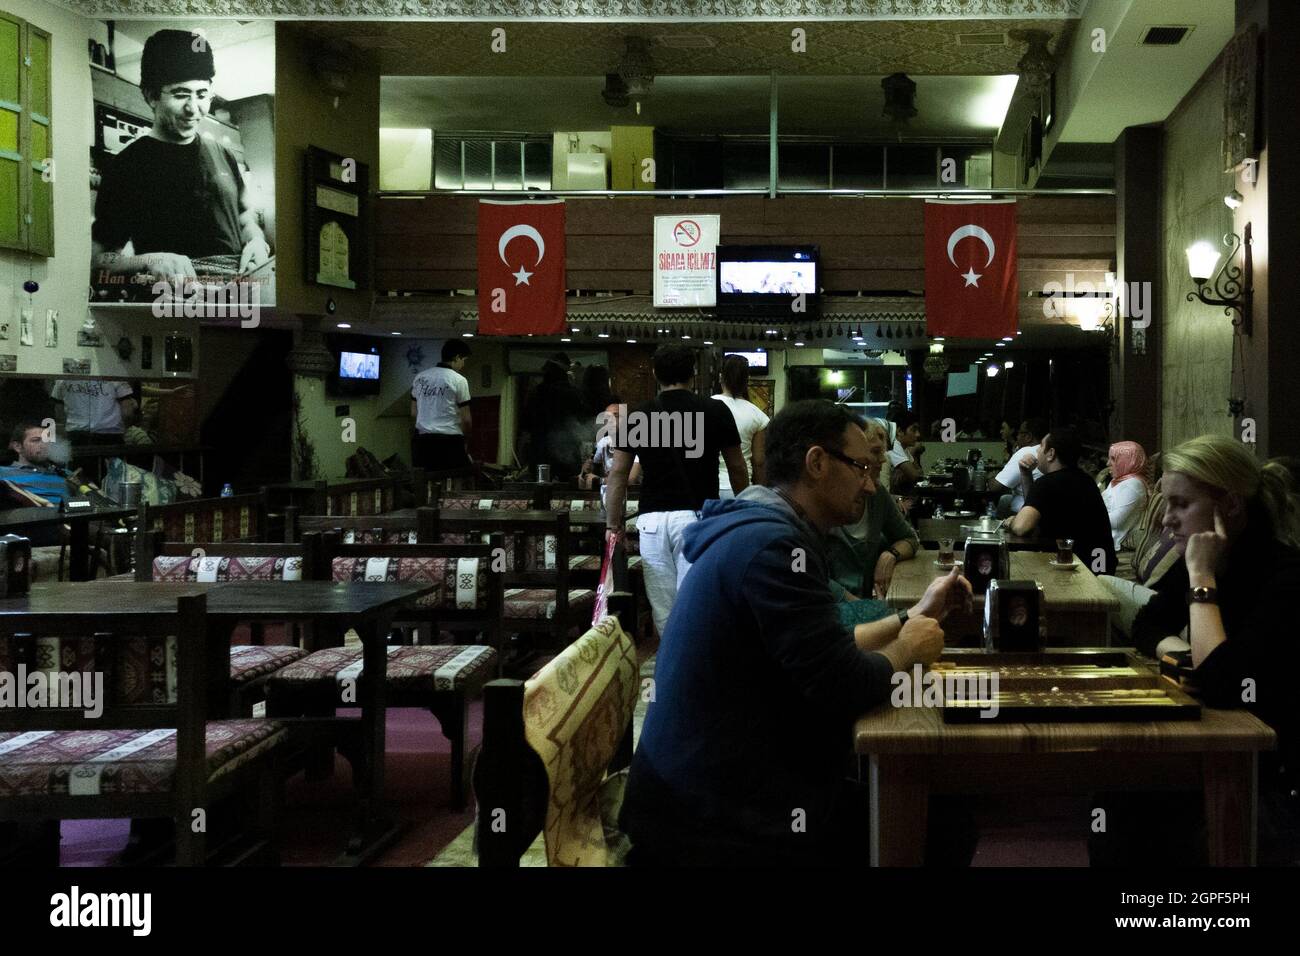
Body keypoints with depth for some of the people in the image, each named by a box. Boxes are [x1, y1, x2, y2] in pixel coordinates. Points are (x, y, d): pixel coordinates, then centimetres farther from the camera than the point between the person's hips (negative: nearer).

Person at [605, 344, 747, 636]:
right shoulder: (716, 412, 2)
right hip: (697, 515, -2)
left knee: (663, 611, 8)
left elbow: (618, 474, 5)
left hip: (652, 520, 2)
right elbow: (737, 469, 10)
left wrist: (612, 525, 11)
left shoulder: (638, 416, 5)